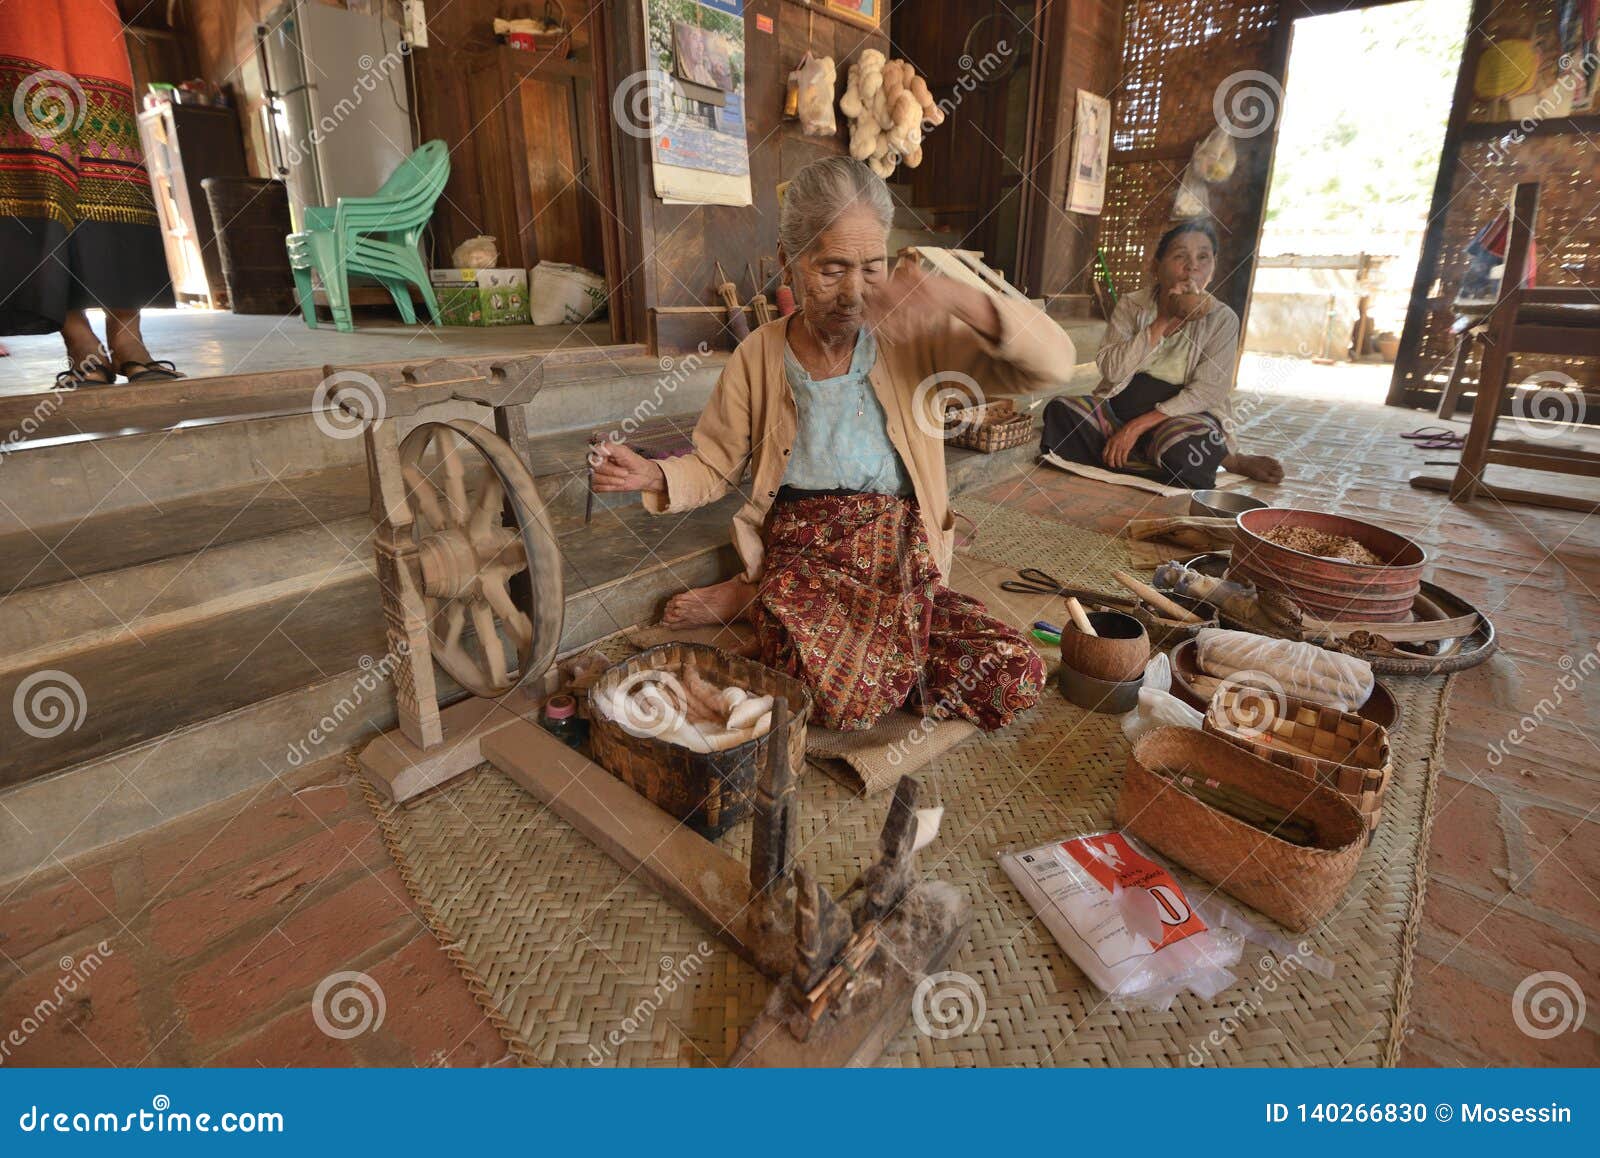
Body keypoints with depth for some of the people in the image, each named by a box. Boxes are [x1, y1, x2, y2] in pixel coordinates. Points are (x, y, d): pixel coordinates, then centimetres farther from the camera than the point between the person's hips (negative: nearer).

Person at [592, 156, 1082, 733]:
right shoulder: (758, 356, 2)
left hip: (902, 557, 4)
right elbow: (715, 467, 10)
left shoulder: (916, 336, -2)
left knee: (1016, 676, -19)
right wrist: (652, 475, -13)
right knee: (844, 698, -33)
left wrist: (955, 297, -26)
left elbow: (1054, 364, -10)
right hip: (802, 554, -3)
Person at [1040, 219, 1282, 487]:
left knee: (1181, 449, -40)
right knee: (1060, 411, -25)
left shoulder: (1222, 320, -3)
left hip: (1185, 417, -5)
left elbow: (1206, 392, -11)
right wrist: (1164, 320, -20)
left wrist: (1138, 425, -22)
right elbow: (1112, 371, -12)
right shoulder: (1130, 305, 2)